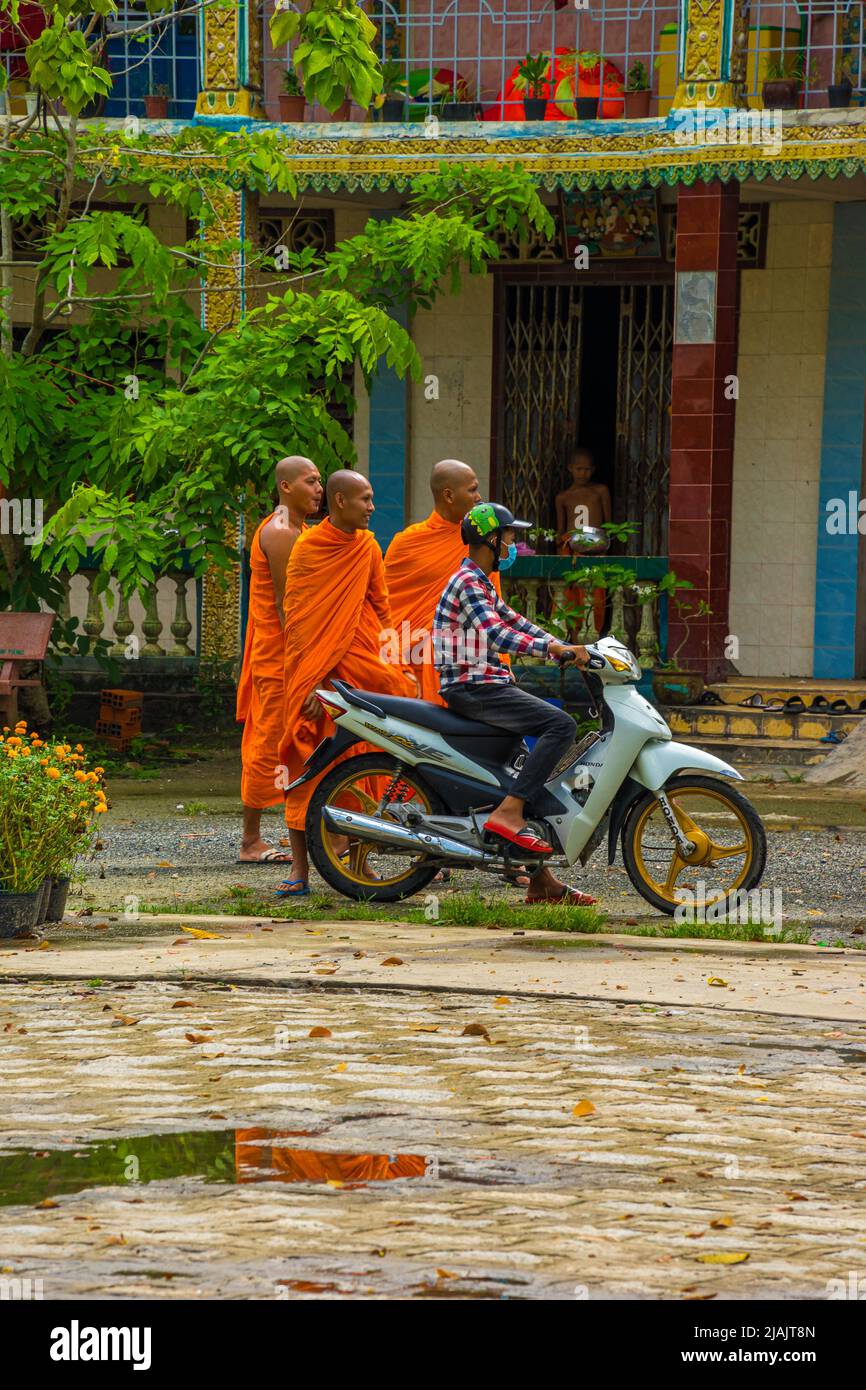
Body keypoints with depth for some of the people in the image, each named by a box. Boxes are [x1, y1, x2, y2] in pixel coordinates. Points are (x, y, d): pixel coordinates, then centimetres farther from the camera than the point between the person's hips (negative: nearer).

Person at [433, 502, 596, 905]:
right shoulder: (468, 582, -12)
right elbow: (497, 635, -25)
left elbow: (517, 624, 22)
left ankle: (542, 880, 13)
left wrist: (569, 649, 11)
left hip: (484, 686, 11)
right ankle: (508, 812, -27)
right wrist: (552, 648, -31)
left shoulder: (481, 584, 22)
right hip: (472, 687, -11)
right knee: (561, 724, -22)